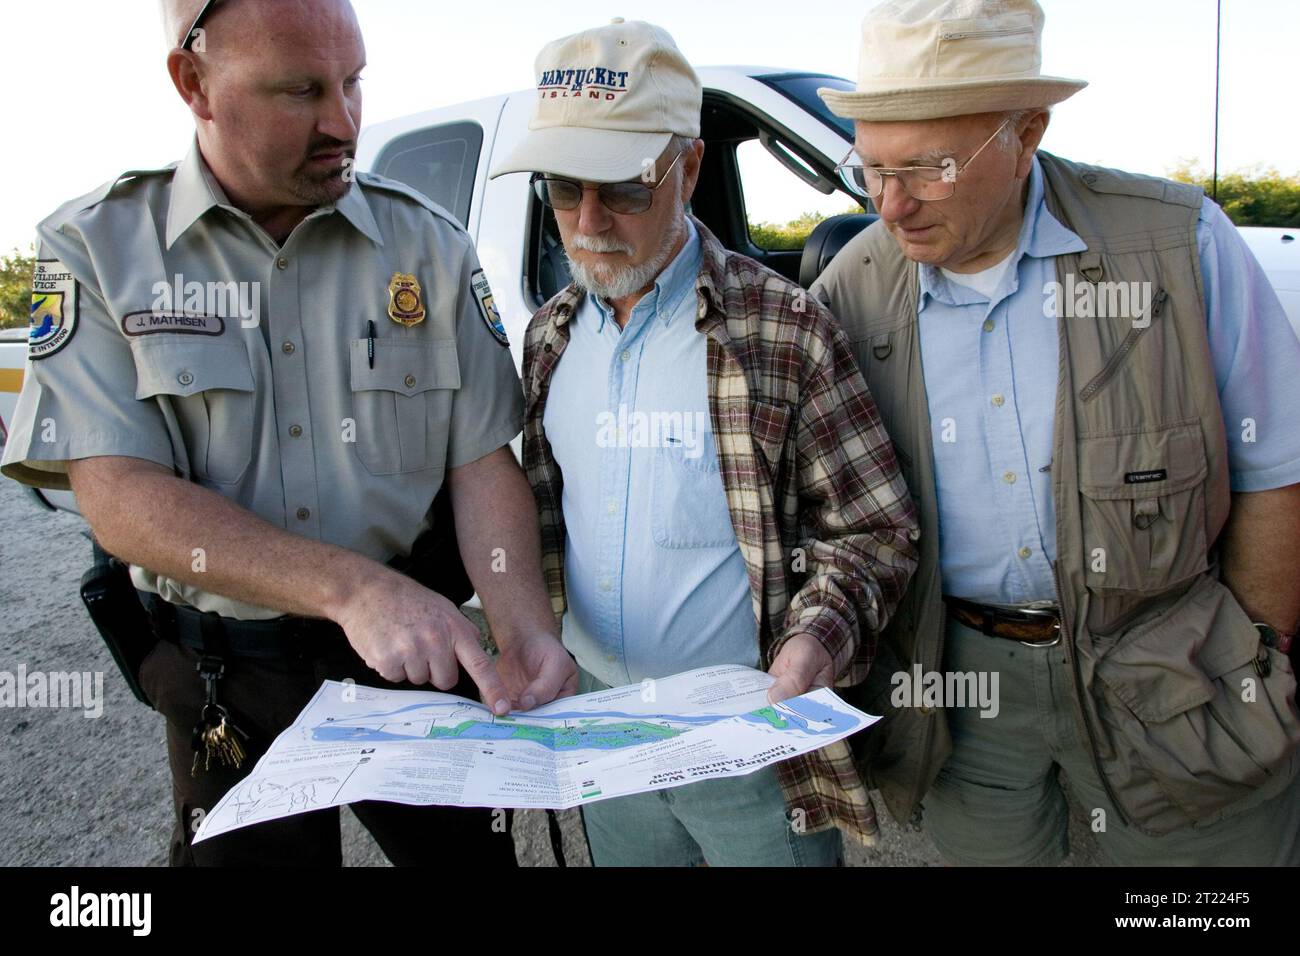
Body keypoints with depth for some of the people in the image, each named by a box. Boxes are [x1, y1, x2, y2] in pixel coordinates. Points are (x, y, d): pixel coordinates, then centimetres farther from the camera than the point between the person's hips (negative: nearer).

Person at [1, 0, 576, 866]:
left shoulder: (429, 244, -3)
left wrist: (524, 631, -23)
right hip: (228, 688, -1)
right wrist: (352, 587, -30)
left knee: (470, 851, 16)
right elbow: (120, 500, -16)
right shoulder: (99, 248, -7)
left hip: (414, 662, 2)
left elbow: (482, 459, -5)